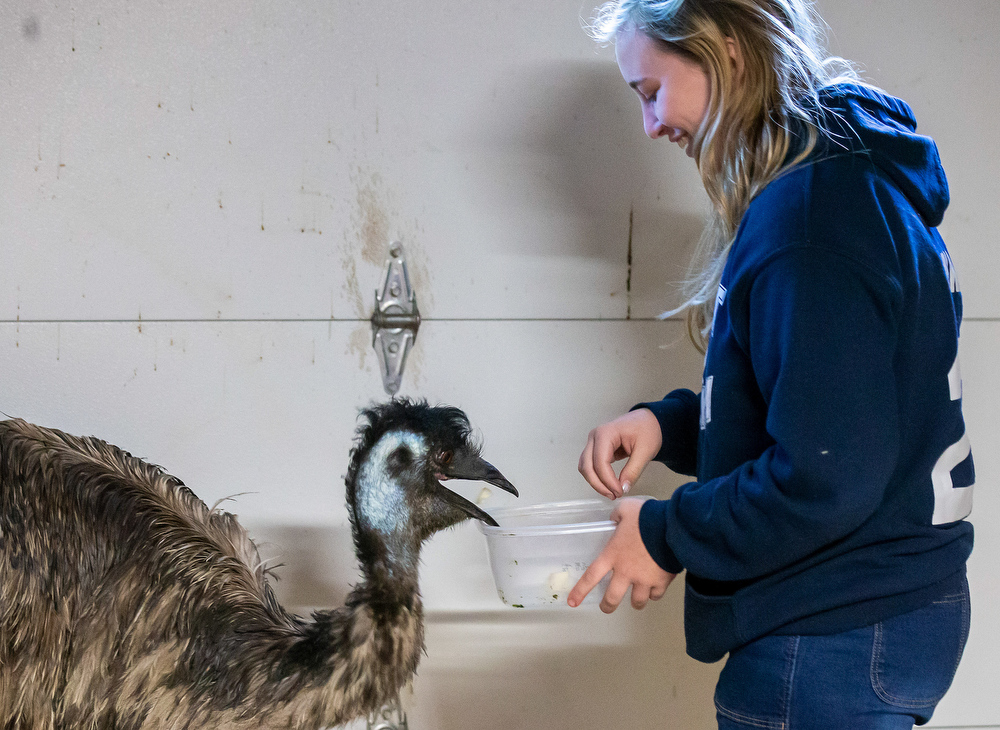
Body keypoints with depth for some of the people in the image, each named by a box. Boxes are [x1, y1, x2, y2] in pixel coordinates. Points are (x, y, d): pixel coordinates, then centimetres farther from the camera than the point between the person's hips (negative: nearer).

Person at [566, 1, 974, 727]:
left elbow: (828, 476, -26)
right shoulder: (850, 181, 11)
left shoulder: (811, 212, -22)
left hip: (837, 640, -10)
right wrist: (669, 423, 5)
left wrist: (669, 536, -13)